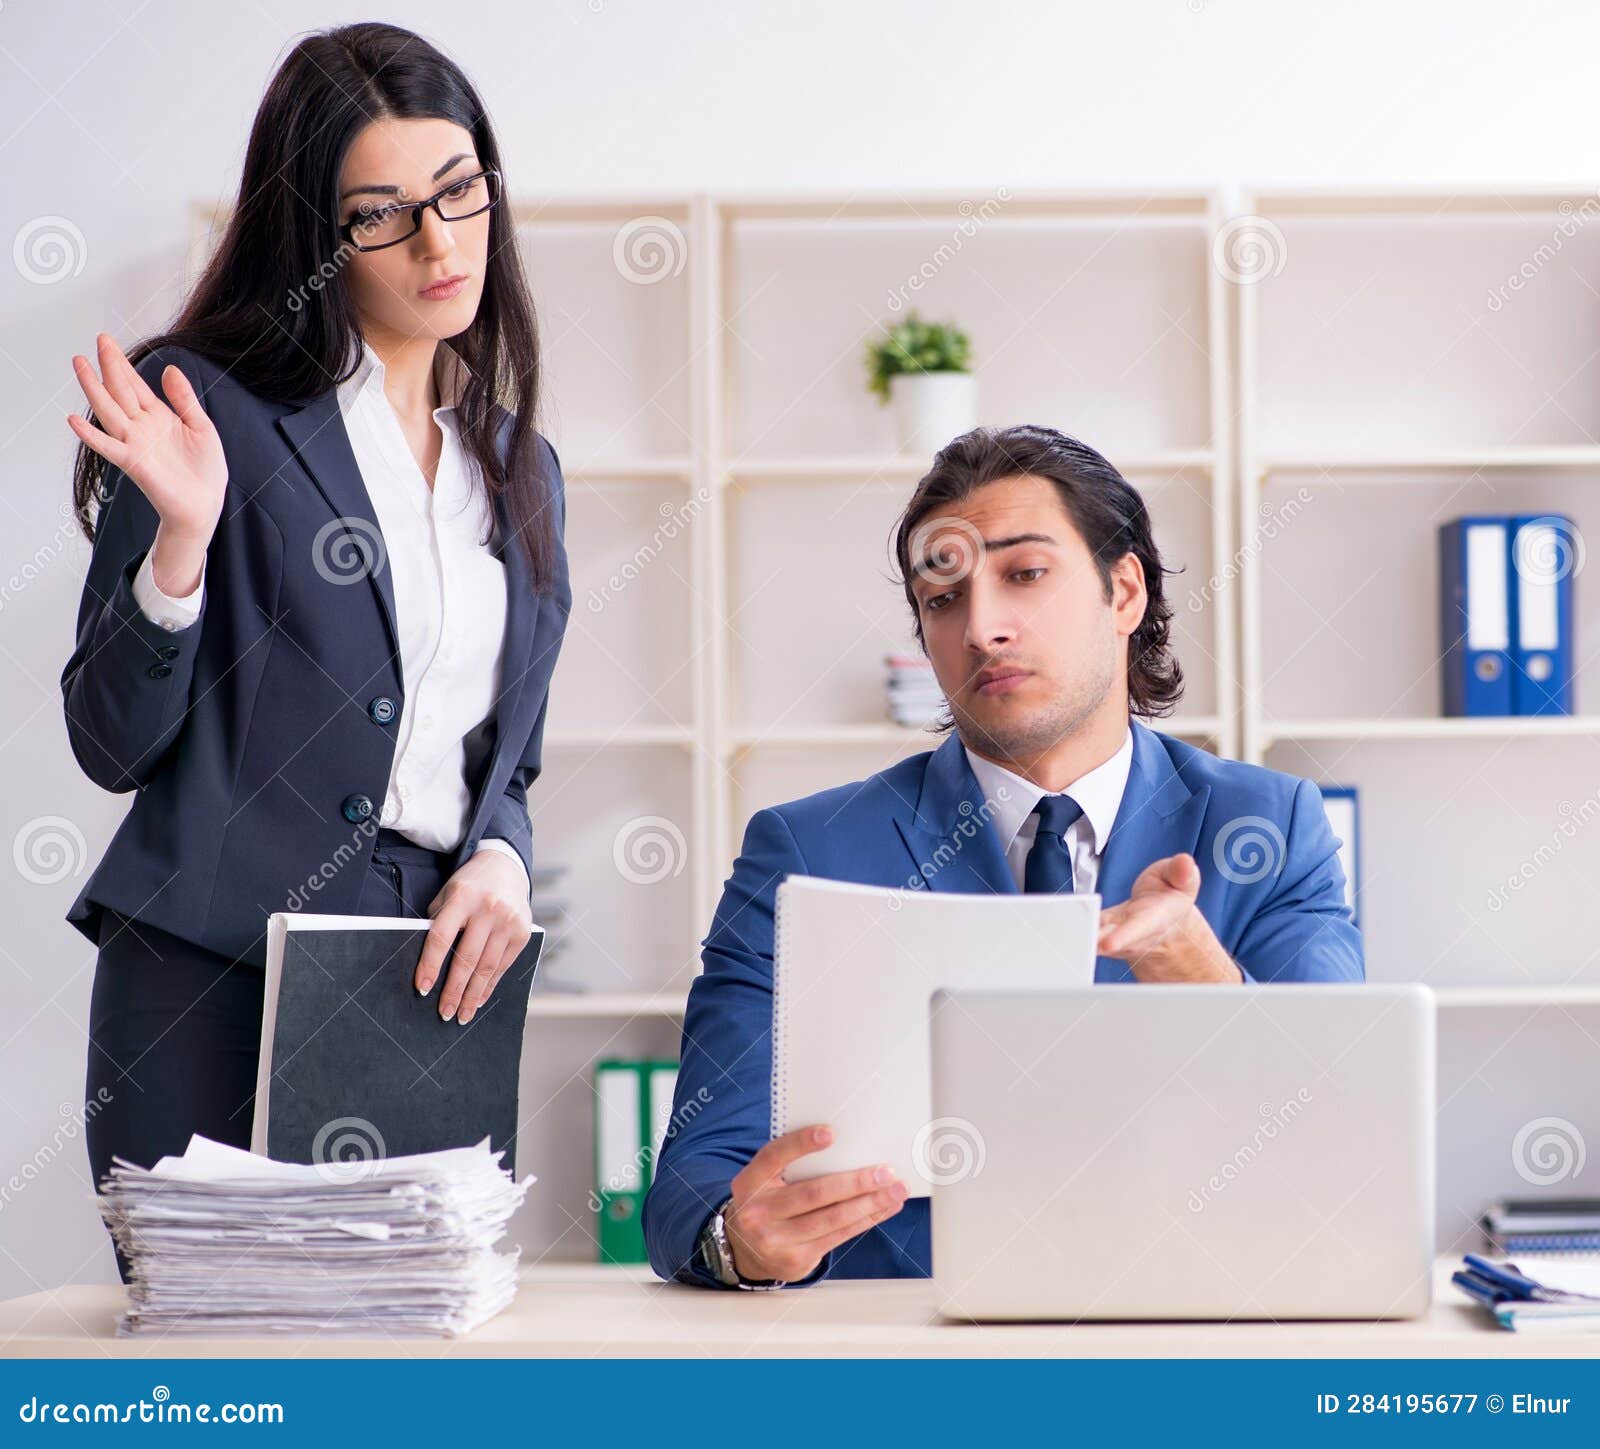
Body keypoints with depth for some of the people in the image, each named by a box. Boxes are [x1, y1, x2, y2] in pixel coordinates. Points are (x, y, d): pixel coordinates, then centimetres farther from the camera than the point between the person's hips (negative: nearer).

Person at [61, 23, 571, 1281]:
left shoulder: (522, 470, 17)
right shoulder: (214, 409, 0)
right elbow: (114, 745, -3)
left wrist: (500, 860, 0)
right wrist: (182, 540, -18)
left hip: (432, 998, 4)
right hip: (210, 988, -4)